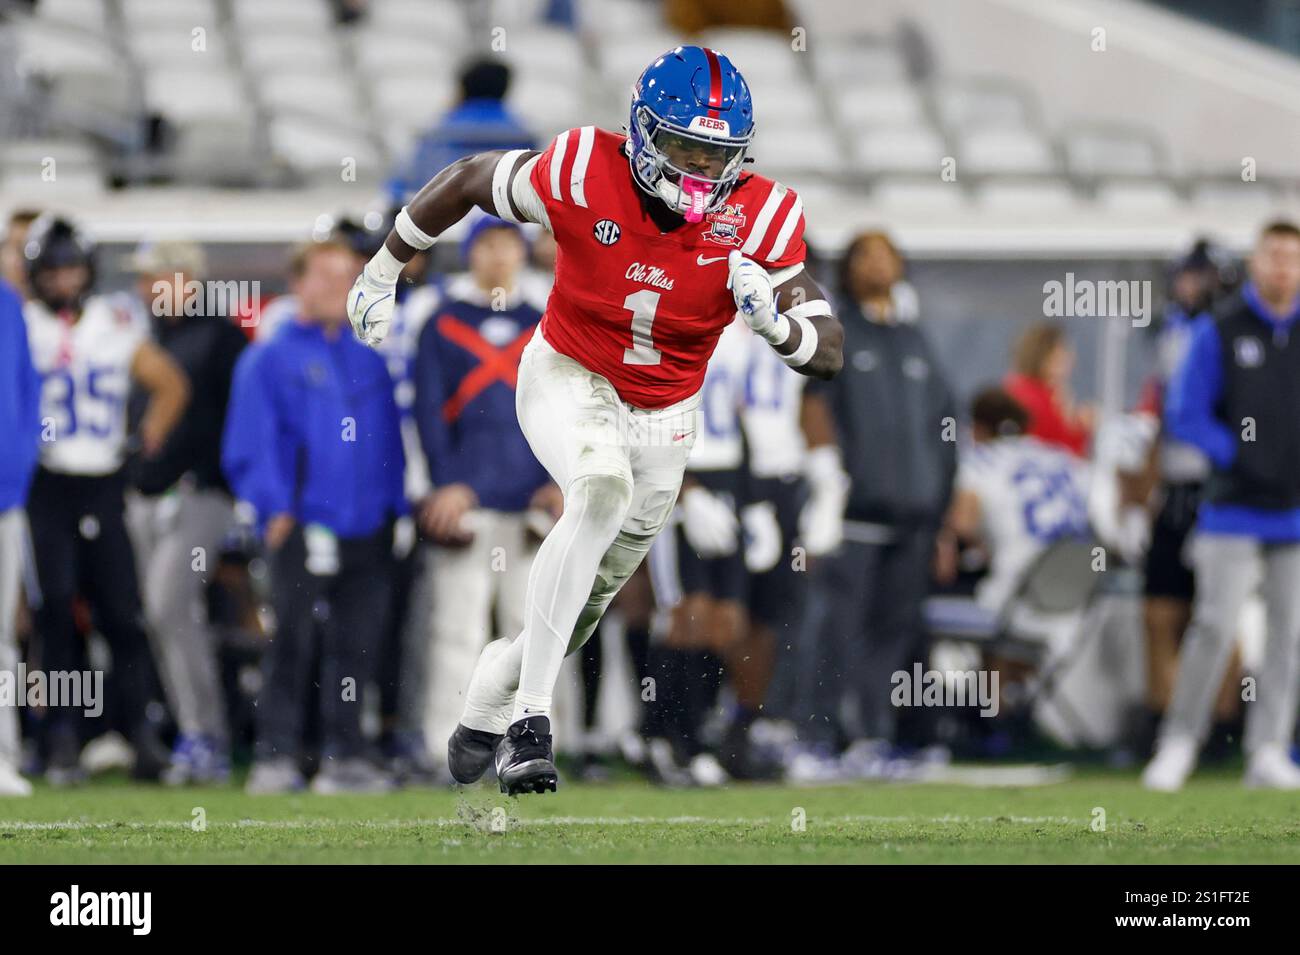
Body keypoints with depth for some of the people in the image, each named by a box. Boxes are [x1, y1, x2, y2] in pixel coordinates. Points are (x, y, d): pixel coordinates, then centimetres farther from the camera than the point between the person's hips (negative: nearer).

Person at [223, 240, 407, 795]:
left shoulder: (370, 358, 18)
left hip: (367, 526, 5)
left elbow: (391, 434, 18)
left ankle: (345, 756, 10)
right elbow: (251, 444, -3)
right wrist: (274, 508, -13)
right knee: (292, 642, -8)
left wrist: (396, 503, 8)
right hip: (302, 527, -4)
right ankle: (275, 757, -7)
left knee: (356, 644, 5)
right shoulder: (270, 359, 3)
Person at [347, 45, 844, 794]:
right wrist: (384, 271, 4)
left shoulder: (757, 219, -19)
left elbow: (828, 355, -18)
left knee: (588, 600, 14)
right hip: (567, 378, -4)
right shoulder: (585, 174, -25)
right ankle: (530, 720, -33)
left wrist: (774, 319, -40)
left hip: (664, 416, 4)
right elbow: (470, 179, -6)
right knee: (604, 488, -35)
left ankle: (485, 716, 43)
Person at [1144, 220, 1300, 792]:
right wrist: (1239, 455, -12)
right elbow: (1184, 416, -2)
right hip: (1235, 509, -3)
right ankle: (1179, 741, -2)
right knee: (1215, 626, -10)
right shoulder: (1220, 332, -1)